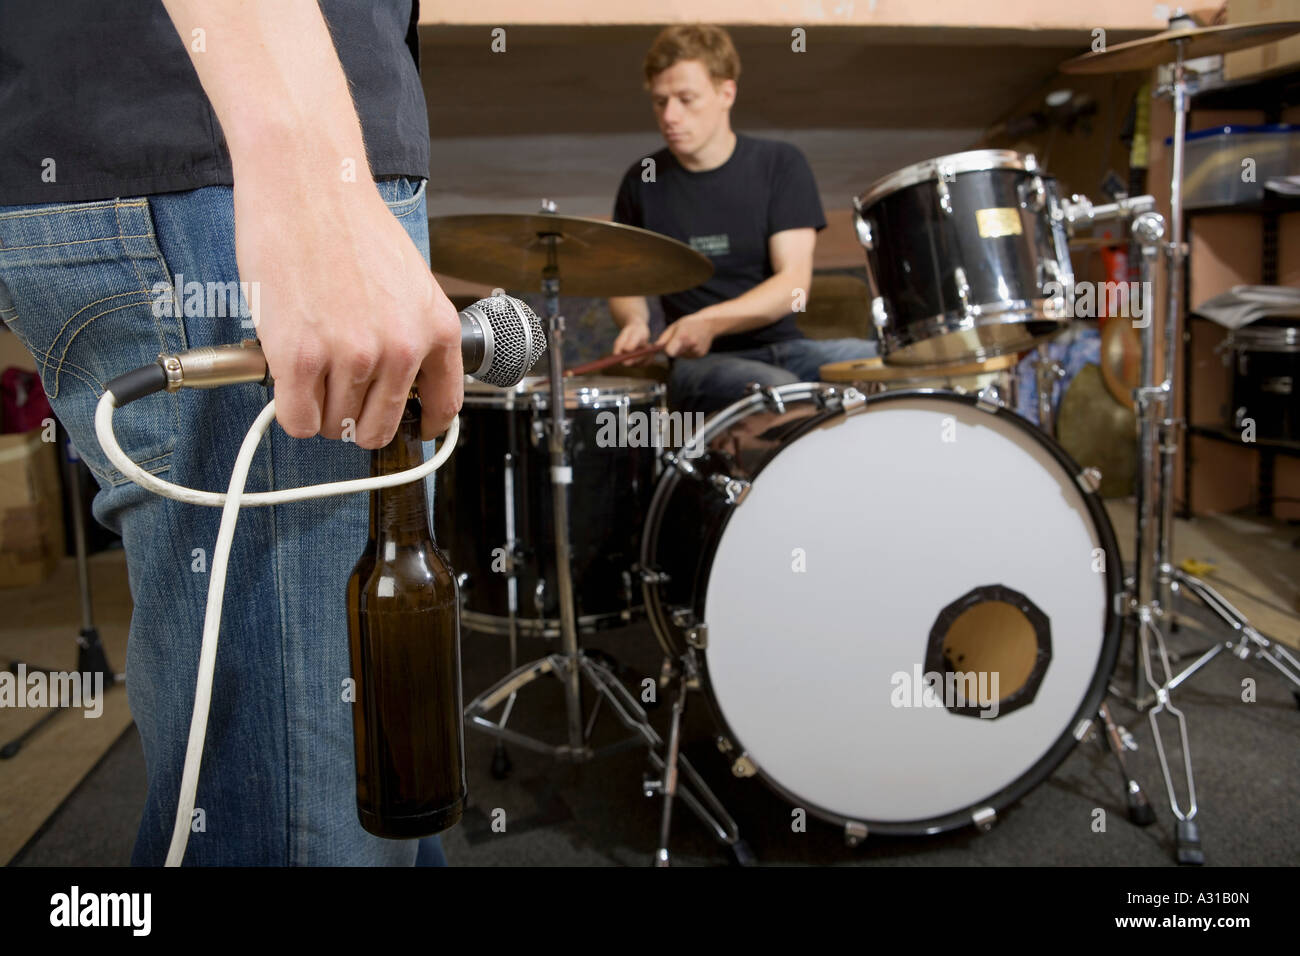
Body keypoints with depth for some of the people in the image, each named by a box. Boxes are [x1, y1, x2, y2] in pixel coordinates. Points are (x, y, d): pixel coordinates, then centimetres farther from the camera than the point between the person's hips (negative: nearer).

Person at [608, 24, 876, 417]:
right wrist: (633, 321, -9)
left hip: (785, 347, 2)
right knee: (778, 390, -35)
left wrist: (711, 320, -23)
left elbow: (794, 283, -7)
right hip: (702, 362, -1)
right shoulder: (643, 182, 6)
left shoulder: (781, 164, 3)